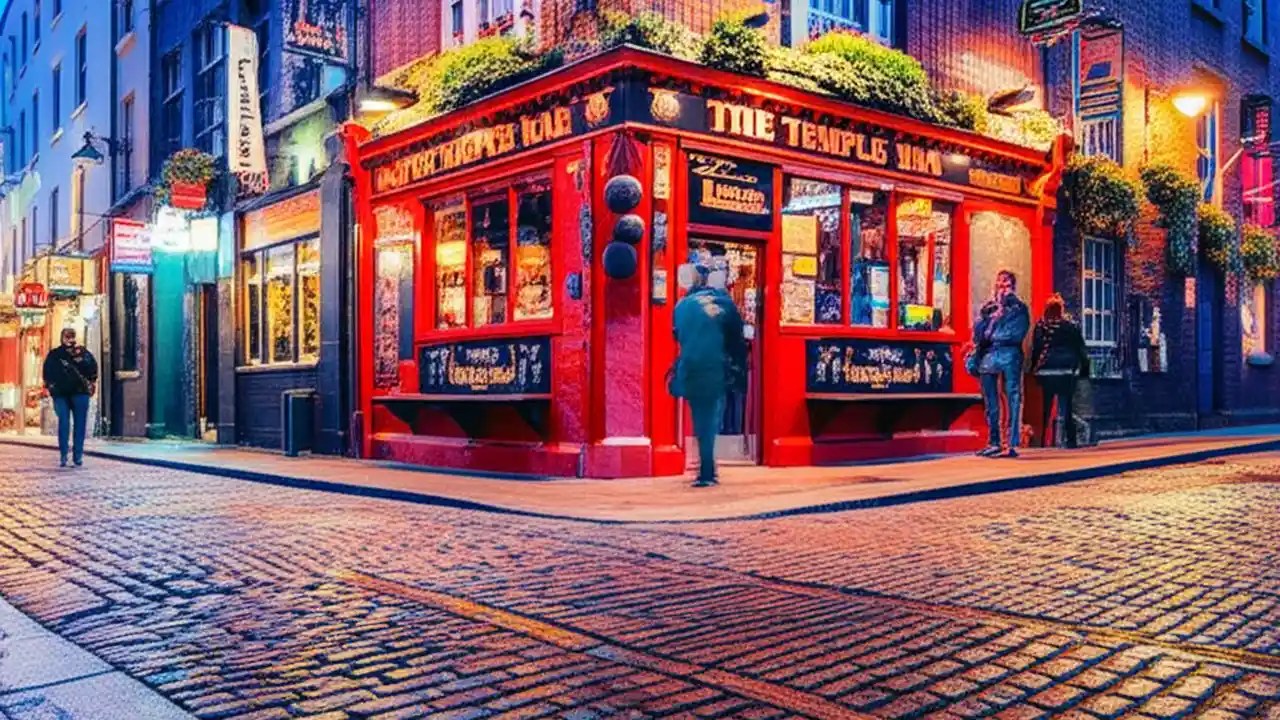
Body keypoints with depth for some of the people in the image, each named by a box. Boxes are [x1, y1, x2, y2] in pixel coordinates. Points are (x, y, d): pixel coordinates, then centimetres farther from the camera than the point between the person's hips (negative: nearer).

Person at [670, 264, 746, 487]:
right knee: (711, 422, 8)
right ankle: (706, 472, 3)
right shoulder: (725, 304, -1)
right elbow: (737, 341, 0)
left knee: (702, 423, 11)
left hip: (691, 372, 1)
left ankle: (707, 472, 11)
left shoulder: (682, 305, 4)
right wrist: (739, 370, 6)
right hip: (718, 373, -1)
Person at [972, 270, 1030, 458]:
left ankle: (1012, 444, -10)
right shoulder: (987, 307, 19)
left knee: (1013, 400, -8)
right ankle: (993, 442, 13)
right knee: (990, 402, 6)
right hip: (988, 356, 4)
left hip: (1010, 356, -4)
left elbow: (1017, 334, -4)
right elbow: (977, 333, 10)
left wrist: (991, 336, -5)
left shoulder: (1019, 308, 11)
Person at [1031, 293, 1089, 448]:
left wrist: (1034, 369, 5)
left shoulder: (1040, 326, -1)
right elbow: (1080, 348, 3)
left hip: (1045, 371, 0)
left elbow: (1035, 349, -1)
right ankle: (1070, 439, 2)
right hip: (1067, 370, 0)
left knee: (1045, 406, 6)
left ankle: (1043, 440, 6)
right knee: (1065, 405, 3)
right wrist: (1084, 368, 9)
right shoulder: (1071, 325, 0)